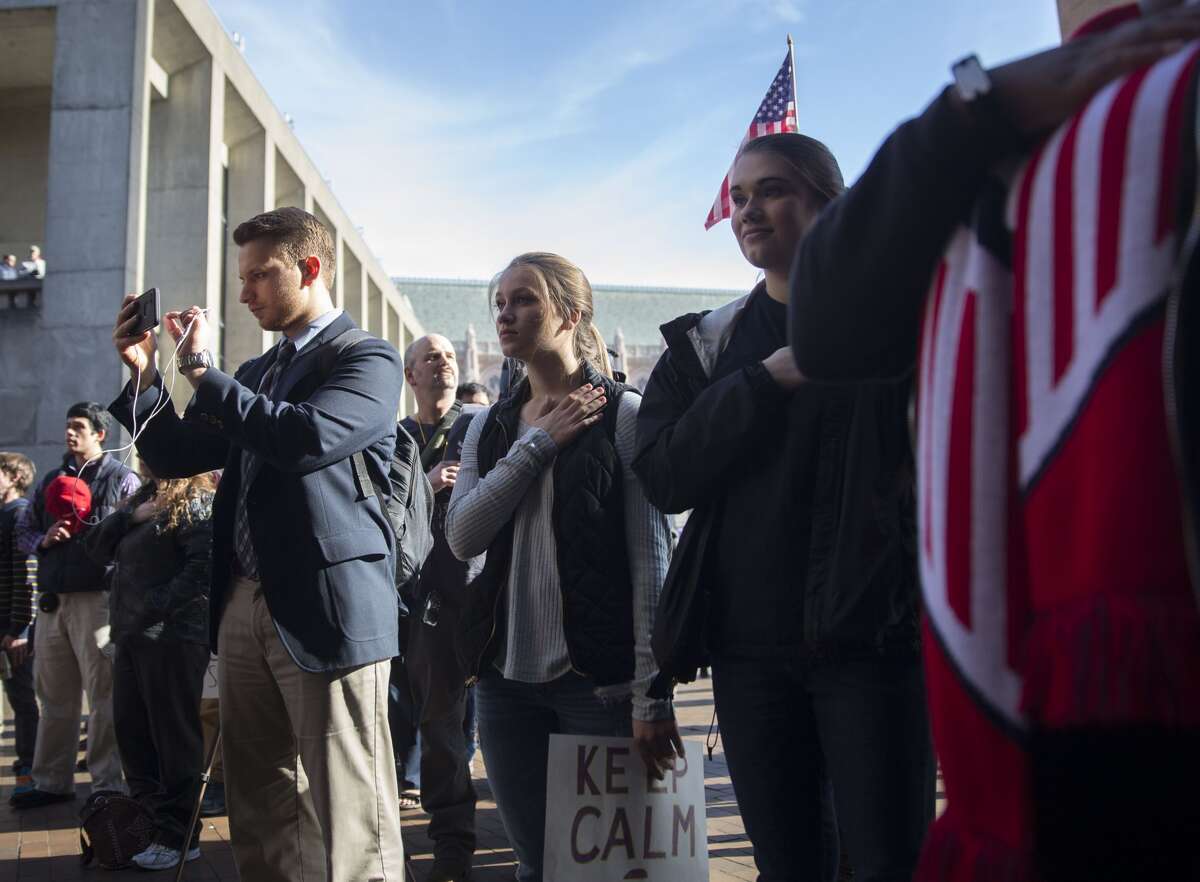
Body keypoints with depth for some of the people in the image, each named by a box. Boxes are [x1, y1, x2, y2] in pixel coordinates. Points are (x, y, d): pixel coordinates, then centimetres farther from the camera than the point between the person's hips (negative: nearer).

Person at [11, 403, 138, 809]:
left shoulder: (123, 480, 2)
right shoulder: (51, 481, 19)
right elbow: (23, 530, 21)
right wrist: (44, 540, -1)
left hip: (97, 598, -6)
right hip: (52, 599, 6)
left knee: (104, 695, -3)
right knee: (54, 696, 11)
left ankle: (107, 784, 4)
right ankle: (52, 782, 21)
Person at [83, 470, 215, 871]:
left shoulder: (198, 501, -7)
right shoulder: (143, 498, 19)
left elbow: (204, 566, -17)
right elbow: (96, 545, 14)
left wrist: (155, 608, -18)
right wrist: (133, 515, -2)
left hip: (174, 635, -8)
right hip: (131, 636, 8)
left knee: (174, 734, -2)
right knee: (131, 730, 11)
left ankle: (179, 837, 7)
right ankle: (150, 820, 22)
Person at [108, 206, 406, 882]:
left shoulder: (369, 359, -4)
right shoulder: (254, 374, 20)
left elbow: (307, 437, -22)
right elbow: (176, 457, 21)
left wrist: (203, 371, -13)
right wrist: (144, 372, 7)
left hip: (326, 612, -8)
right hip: (243, 605, 8)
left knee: (347, 822, -5)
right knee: (257, 806, 15)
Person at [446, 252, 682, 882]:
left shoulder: (623, 414, -5)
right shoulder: (489, 427, 11)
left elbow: (650, 560, -9)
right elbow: (462, 537, -3)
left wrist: (650, 694, -14)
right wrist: (539, 443, -9)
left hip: (601, 680, -4)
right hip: (507, 680, 5)